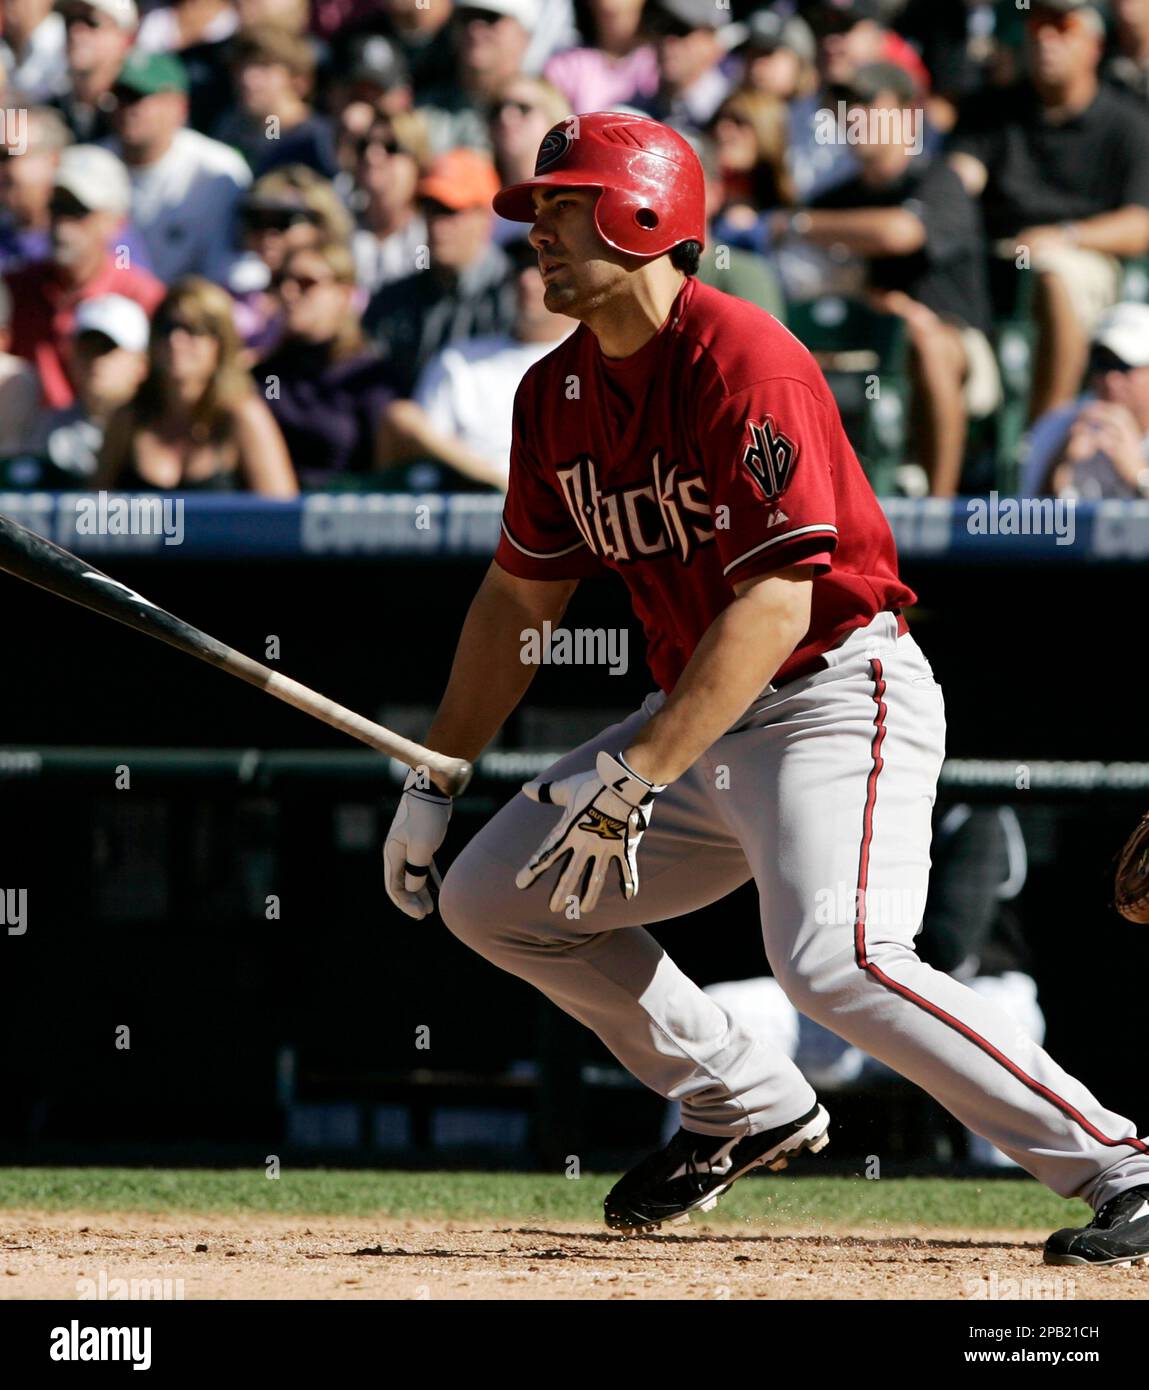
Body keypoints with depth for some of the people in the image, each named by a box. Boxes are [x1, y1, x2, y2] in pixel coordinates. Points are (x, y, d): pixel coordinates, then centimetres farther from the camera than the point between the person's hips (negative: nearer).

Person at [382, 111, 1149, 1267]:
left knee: (831, 957, -31)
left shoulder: (742, 361, -20)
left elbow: (777, 599, -26)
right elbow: (518, 598, 19)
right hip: (698, 721, 9)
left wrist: (633, 776, -31)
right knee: (488, 898, 11)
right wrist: (432, 781, 15)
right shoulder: (556, 394, 6)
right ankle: (746, 1104, 22)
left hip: (838, 700, -9)